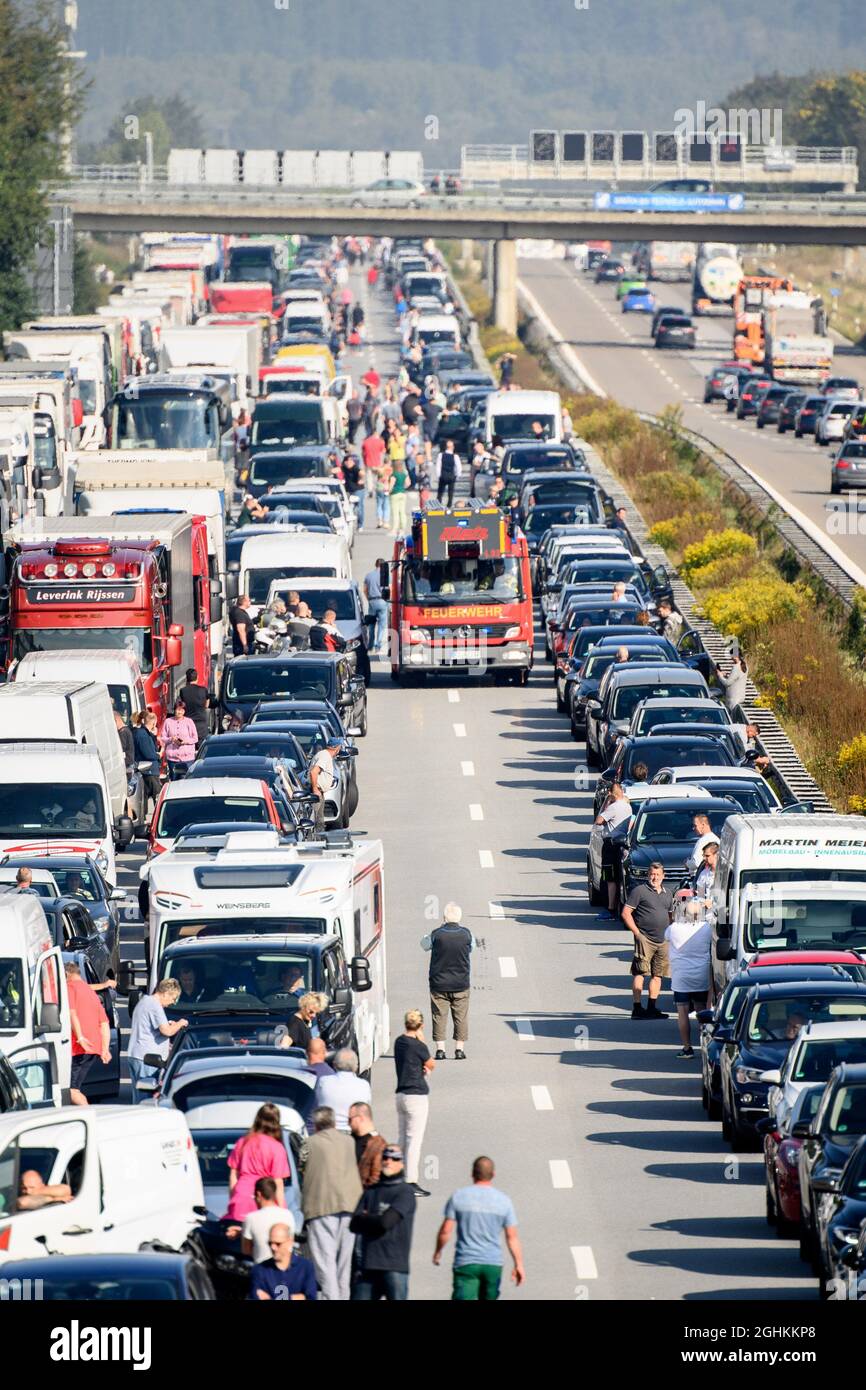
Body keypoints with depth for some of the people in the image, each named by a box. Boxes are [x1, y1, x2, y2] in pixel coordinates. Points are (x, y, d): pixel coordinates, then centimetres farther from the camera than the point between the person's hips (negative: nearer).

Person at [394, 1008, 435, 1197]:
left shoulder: (399, 1042, 6)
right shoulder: (418, 1046, -17)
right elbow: (431, 1064, -2)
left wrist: (422, 1068, -3)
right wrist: (422, 1041, -3)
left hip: (401, 1094, 8)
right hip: (417, 1096, -8)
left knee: (403, 1139, 16)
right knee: (414, 1140, -5)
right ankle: (411, 1182, -6)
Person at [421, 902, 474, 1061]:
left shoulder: (437, 934, -10)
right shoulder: (466, 934, -7)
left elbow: (424, 945, 9)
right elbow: (472, 948, 11)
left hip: (439, 984, -1)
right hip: (461, 984, 1)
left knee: (439, 1016, 6)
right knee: (461, 1017, 9)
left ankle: (440, 1049, 2)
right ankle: (459, 1048, 8)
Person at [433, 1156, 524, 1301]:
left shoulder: (458, 1196, -4)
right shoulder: (503, 1201, 1)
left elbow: (446, 1230, -3)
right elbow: (512, 1237, 1)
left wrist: (438, 1251, 14)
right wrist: (518, 1265, 8)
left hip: (466, 1264, -2)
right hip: (493, 1263, 2)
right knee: (488, 1300, 18)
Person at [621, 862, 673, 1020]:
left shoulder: (667, 893, 16)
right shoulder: (639, 891, -4)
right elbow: (626, 913, -6)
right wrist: (637, 933, -12)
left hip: (663, 941, 6)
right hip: (645, 939, -6)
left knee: (657, 975, 7)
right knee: (640, 973, -8)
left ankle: (652, 1007, 12)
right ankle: (637, 1008, -8)